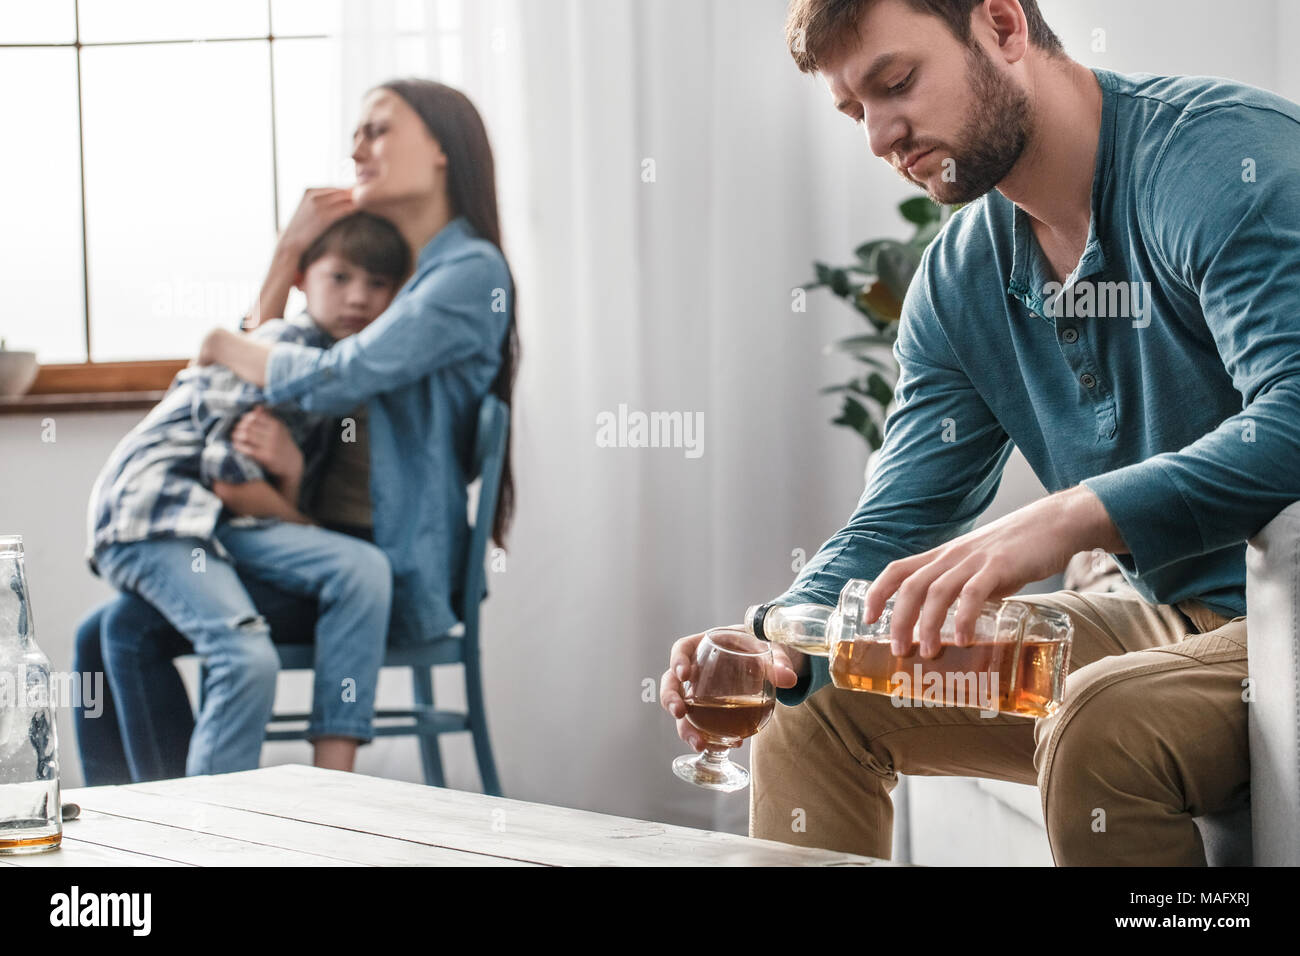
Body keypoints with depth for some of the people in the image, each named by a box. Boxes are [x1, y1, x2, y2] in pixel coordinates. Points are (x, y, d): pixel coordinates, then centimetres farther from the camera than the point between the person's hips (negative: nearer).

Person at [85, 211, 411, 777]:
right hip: (151, 512, -8)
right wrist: (305, 527, 0)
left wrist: (290, 466, -11)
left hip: (223, 518, 8)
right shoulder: (283, 346, -11)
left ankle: (331, 788, -20)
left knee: (363, 570, -17)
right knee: (250, 659, -29)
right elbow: (231, 479, -15)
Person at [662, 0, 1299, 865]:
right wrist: (777, 647, -15)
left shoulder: (1227, 155, -17)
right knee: (817, 692, 6)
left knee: (1101, 723, -35)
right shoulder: (960, 280, 7)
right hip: (1175, 622, 8)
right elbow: (894, 531, 6)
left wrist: (1066, 520, -41)